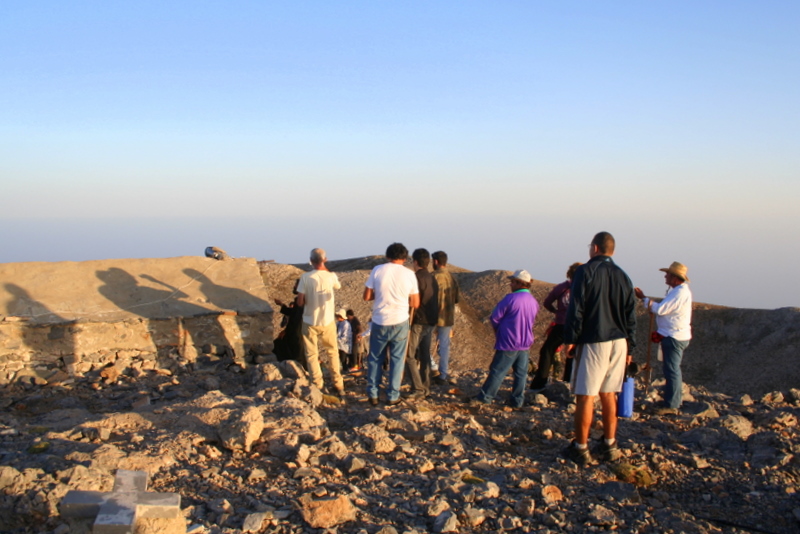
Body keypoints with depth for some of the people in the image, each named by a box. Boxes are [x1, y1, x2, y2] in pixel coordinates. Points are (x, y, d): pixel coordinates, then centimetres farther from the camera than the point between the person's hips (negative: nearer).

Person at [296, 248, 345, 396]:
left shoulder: (305, 277, -13)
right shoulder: (331, 276, -9)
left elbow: (300, 302, -12)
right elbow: (338, 286, 16)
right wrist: (325, 268, 13)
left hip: (310, 322, -2)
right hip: (328, 322, 2)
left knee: (312, 355, 9)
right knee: (332, 352, 16)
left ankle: (317, 387, 5)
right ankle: (338, 386, 16)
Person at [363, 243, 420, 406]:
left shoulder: (377, 270, -5)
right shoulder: (409, 274, -3)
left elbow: (366, 296, -2)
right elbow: (415, 303, 1)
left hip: (379, 322, 0)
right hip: (400, 322, 0)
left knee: (375, 359, 14)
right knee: (397, 359, 10)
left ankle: (372, 394, 17)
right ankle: (392, 396, 13)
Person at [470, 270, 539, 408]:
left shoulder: (511, 298, -16)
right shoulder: (534, 302, 5)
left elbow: (494, 317, -12)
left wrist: (498, 330, 6)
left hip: (509, 342, -6)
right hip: (525, 344, 6)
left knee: (497, 371, 0)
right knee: (521, 373, 10)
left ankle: (485, 397, 6)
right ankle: (517, 401, 14)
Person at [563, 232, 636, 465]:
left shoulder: (585, 271, -6)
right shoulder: (623, 276, 10)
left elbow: (576, 309, -11)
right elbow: (630, 316, 11)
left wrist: (570, 339, -6)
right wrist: (629, 347, 16)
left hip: (593, 342, -6)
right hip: (619, 343, 6)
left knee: (585, 396, 0)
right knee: (608, 395, 14)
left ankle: (580, 449, 4)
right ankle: (609, 446, 18)